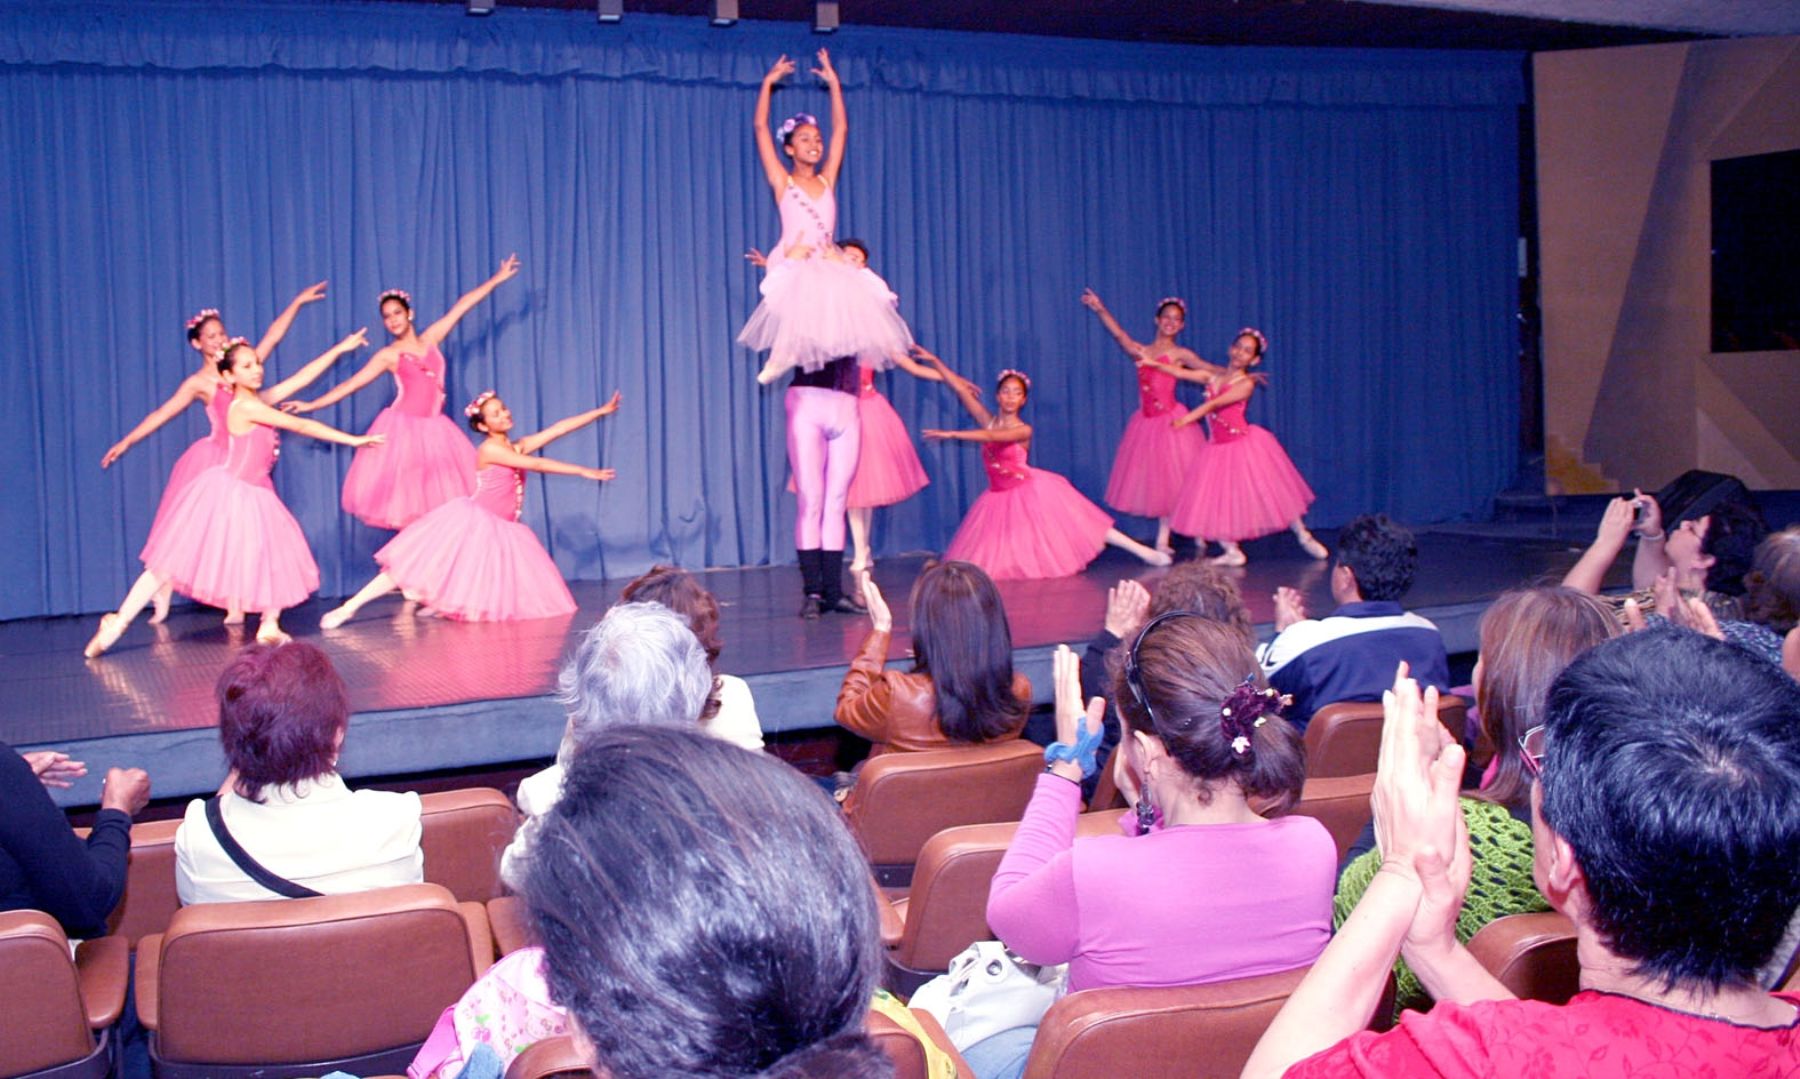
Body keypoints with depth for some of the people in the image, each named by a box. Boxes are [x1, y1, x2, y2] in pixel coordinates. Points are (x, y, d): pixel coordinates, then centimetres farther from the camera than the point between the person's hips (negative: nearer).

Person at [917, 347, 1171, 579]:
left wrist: (953, 434, -40)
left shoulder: (1023, 430, -14)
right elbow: (960, 388, -3)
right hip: (1000, 498, 5)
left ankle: (1143, 552, -2)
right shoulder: (988, 421, -1)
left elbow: (993, 437, -33)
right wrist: (934, 360, -4)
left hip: (1029, 492, -4)